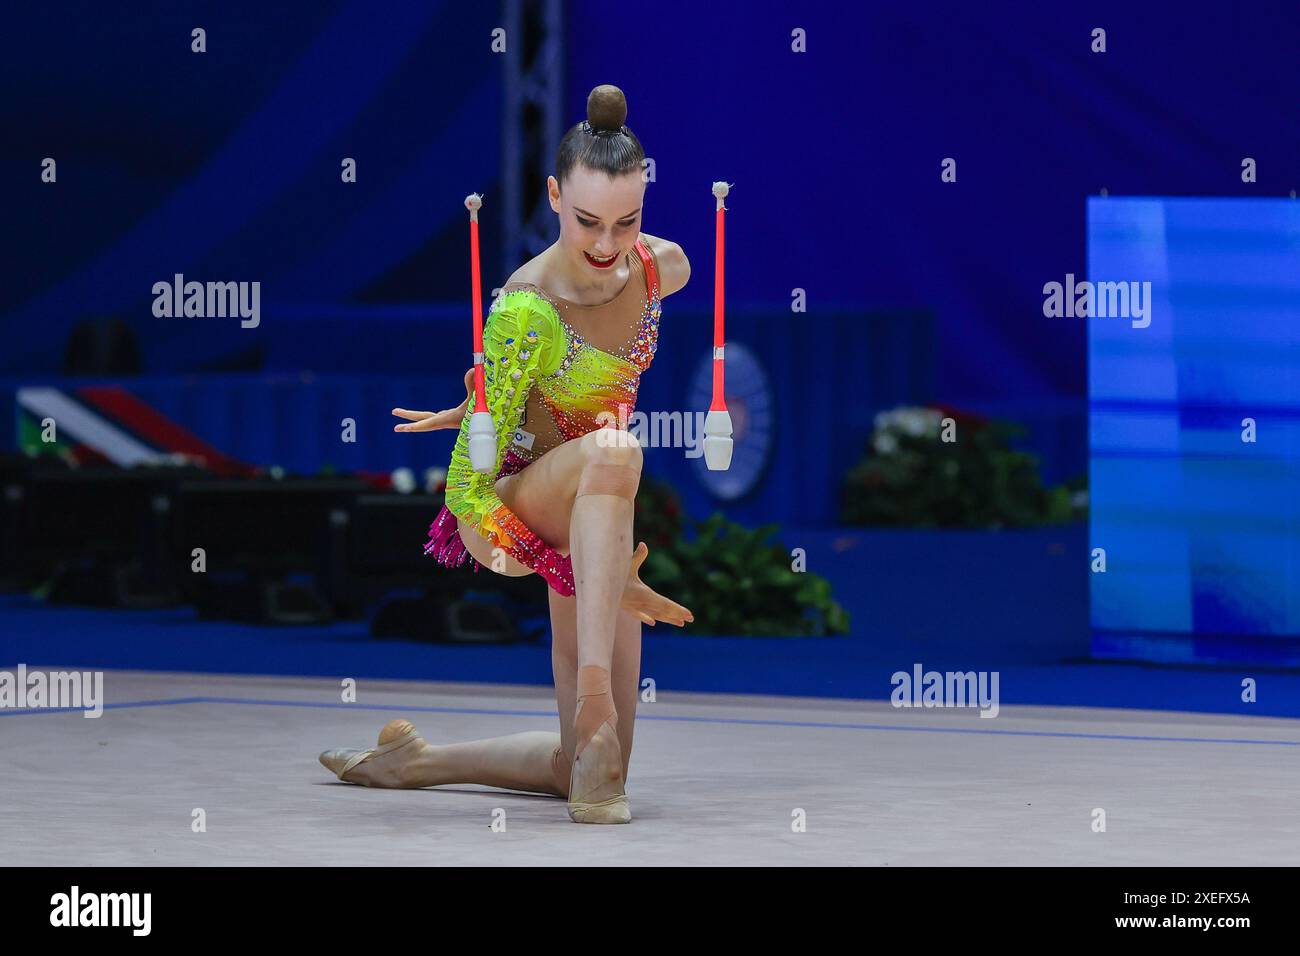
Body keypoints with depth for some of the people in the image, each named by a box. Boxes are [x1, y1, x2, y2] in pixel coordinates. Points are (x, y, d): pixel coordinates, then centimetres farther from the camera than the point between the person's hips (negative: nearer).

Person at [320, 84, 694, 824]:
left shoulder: (663, 267, -8)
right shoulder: (526, 310, -26)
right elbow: (466, 488, -25)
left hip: (591, 518, 7)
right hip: (510, 507, -7)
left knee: (587, 770, 6)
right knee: (614, 449, -41)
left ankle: (413, 761, 28)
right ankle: (595, 701, -46)